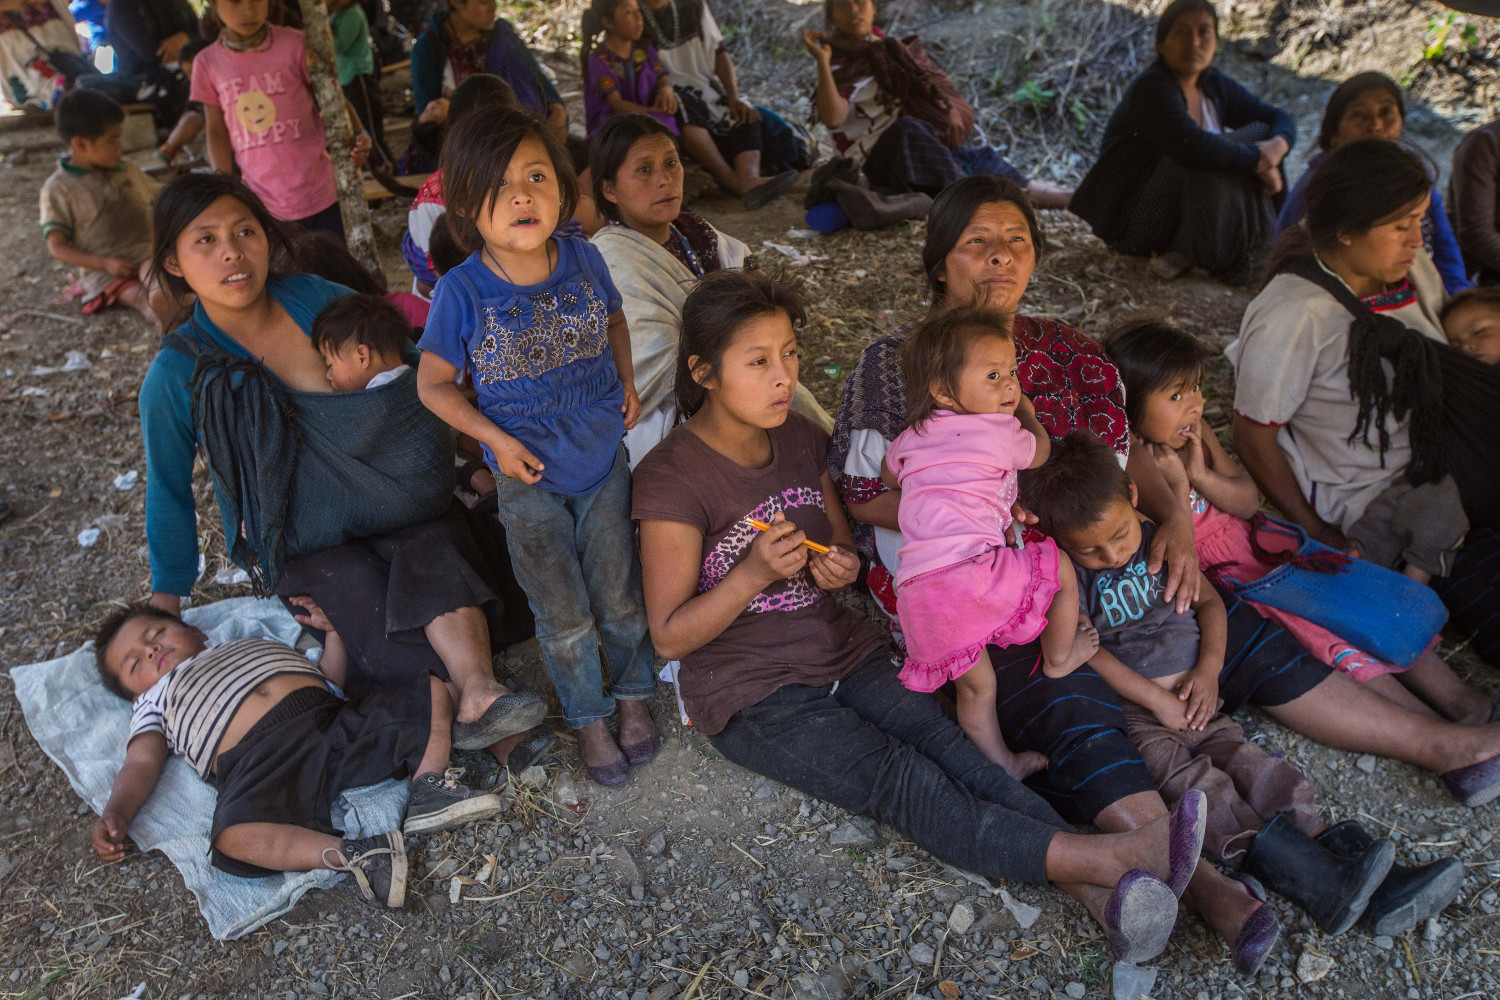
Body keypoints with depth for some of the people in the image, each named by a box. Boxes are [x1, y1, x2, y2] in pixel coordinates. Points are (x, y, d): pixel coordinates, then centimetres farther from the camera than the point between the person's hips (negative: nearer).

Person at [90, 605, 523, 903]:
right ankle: (354, 855, -34)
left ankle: (428, 790, -21)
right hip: (261, 762, -4)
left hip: (335, 719, 4)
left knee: (434, 692, -8)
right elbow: (141, 764, 14)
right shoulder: (154, 703, 32)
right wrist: (115, 814, -5)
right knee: (233, 834, -35)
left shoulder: (254, 642, 40)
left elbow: (332, 674, 31)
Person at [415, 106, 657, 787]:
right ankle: (587, 718, 35)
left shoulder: (583, 260, -9)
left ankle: (633, 694, 42)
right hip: (530, 477, -2)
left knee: (620, 596, 15)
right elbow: (433, 382, -6)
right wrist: (496, 439, -15)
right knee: (564, 617, 11)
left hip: (604, 458, 2)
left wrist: (625, 380, -2)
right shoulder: (463, 291, -18)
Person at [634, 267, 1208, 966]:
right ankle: (1103, 857, -36)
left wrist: (842, 566, -7)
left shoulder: (798, 438, 6)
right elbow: (671, 636, -13)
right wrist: (754, 573, -27)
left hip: (841, 649, 6)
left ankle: (1096, 892, -33)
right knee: (901, 782, -25)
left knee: (949, 747, -20)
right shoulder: (671, 477, -15)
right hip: (752, 695, -6)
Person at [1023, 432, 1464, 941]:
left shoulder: (1161, 541, 13)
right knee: (1199, 787, -27)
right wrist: (1156, 698, -13)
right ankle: (1320, 884, -39)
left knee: (1254, 765, -17)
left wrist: (1209, 668, -2)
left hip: (1196, 701, 5)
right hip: (1131, 712, -5)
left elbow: (1207, 601, 15)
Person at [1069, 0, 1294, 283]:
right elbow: (1192, 146, -36)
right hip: (1132, 225, -8)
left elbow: (1279, 118, 9)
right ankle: (1195, 255, -16)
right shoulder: (1151, 89, -20)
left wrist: (1278, 146, -15)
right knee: (1207, 161, -30)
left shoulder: (1214, 86, 6)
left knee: (1260, 133, 1)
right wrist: (1258, 161, -25)